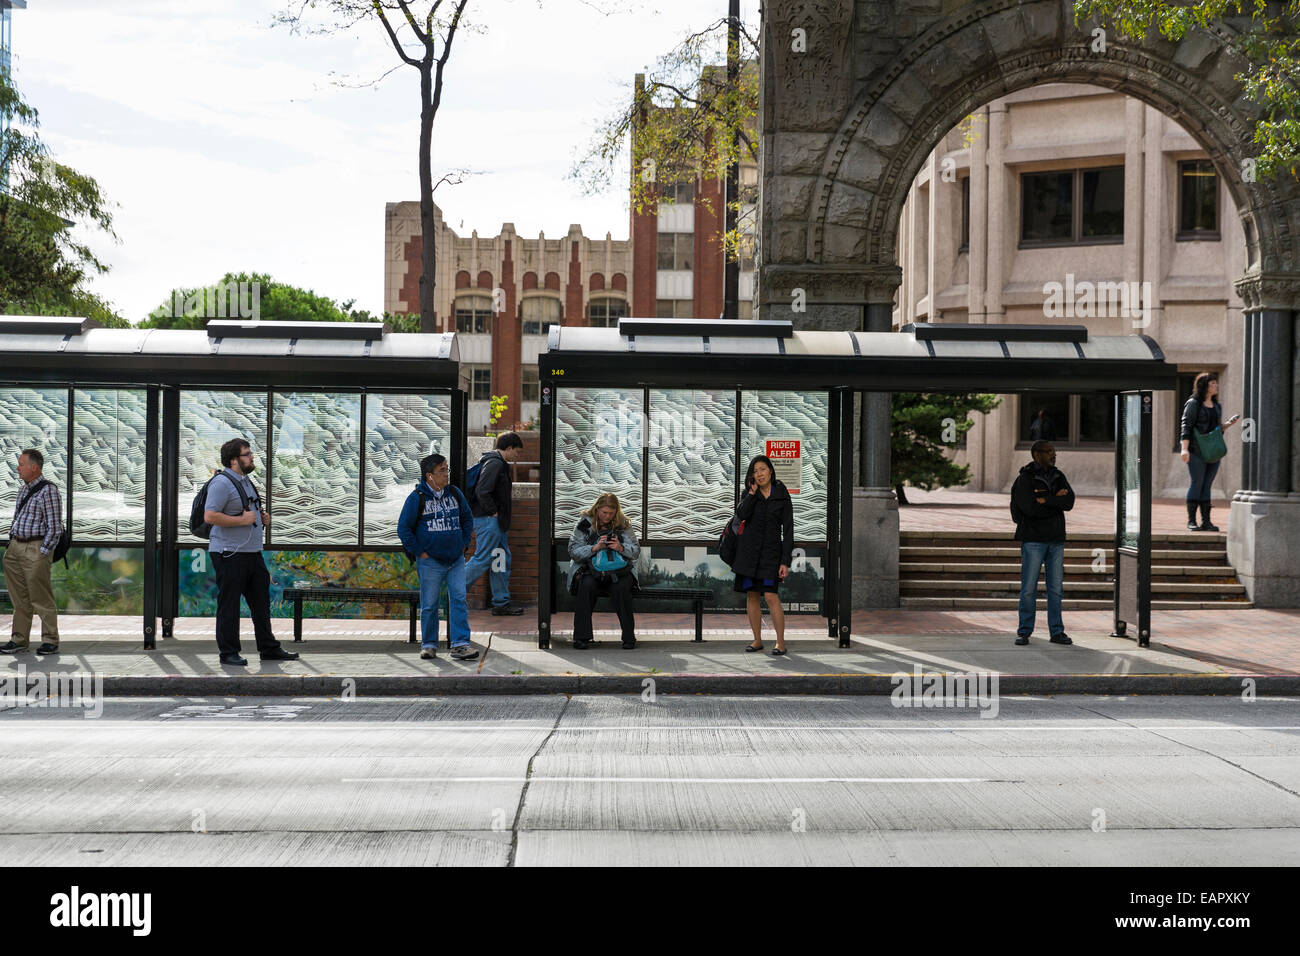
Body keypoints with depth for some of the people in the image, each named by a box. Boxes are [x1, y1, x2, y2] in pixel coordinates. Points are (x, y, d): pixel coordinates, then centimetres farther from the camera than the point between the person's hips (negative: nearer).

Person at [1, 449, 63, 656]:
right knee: (19, 598, 11)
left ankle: (50, 641, 3)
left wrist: (42, 553, -14)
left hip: (36, 548, -8)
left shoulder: (48, 491, -10)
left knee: (41, 598, -4)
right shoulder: (23, 490, 14)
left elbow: (55, 527, -12)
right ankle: (19, 639, 17)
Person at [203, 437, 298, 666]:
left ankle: (269, 648, 19)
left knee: (261, 601, 12)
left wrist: (261, 517, 10)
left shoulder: (245, 480, 17)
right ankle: (228, 653, 5)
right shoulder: (222, 482, -13)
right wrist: (243, 520, -20)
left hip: (252, 552, 9)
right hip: (229, 553, -9)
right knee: (229, 604, -2)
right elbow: (210, 516, -22)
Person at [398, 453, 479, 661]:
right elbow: (403, 528, -4)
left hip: (456, 560, 3)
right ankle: (429, 645, 15)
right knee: (429, 605, 3)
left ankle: (460, 644, -3)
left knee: (459, 601, -4)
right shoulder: (417, 498, -7)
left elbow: (467, 519, 20)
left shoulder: (455, 493, 7)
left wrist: (465, 544, 11)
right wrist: (419, 551, -6)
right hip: (430, 562, -3)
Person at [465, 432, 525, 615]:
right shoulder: (495, 464, -15)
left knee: (502, 558, 10)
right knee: (483, 559, -8)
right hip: (488, 519, -11)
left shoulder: (500, 464, 18)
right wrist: (494, 512, -15)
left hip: (494, 521, 11)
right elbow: (482, 492, -24)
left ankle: (501, 602, 13)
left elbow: (482, 491, 24)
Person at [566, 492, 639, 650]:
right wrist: (594, 548, -17)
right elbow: (573, 551, -2)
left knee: (622, 587, -31)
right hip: (590, 570, 0)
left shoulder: (623, 524, 6)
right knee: (586, 586, -33)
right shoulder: (585, 523, 3)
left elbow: (636, 551, 7)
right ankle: (581, 636, -27)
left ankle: (629, 636, -23)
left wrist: (621, 548, -14)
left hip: (618, 570, 1)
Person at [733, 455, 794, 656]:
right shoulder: (749, 493, 6)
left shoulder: (782, 496, -1)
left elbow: (788, 530, -3)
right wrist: (753, 492, -12)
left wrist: (785, 561, -9)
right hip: (748, 549, 3)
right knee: (751, 595, 4)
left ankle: (781, 642, -4)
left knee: (771, 596, -12)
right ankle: (757, 640, 14)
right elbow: (741, 514, -14)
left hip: (771, 550, -3)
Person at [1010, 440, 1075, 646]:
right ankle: (1024, 632, 5)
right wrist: (1056, 501, -10)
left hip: (1056, 539, 5)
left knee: (1056, 587, 6)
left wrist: (1046, 501, -16)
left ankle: (1057, 632, 11)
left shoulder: (1058, 476, 10)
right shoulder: (1025, 478, -6)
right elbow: (1030, 508, -20)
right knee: (1029, 588, -3)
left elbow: (1069, 501, -5)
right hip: (1033, 538, -5)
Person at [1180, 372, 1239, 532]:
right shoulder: (1193, 403, -4)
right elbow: (1186, 426, -9)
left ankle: (1206, 521, 6)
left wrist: (1229, 424, 3)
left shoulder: (1216, 405, 17)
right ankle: (1191, 521, -4)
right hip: (1197, 450, -6)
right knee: (1197, 483, -8)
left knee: (1207, 485, 5)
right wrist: (1184, 448, -17)